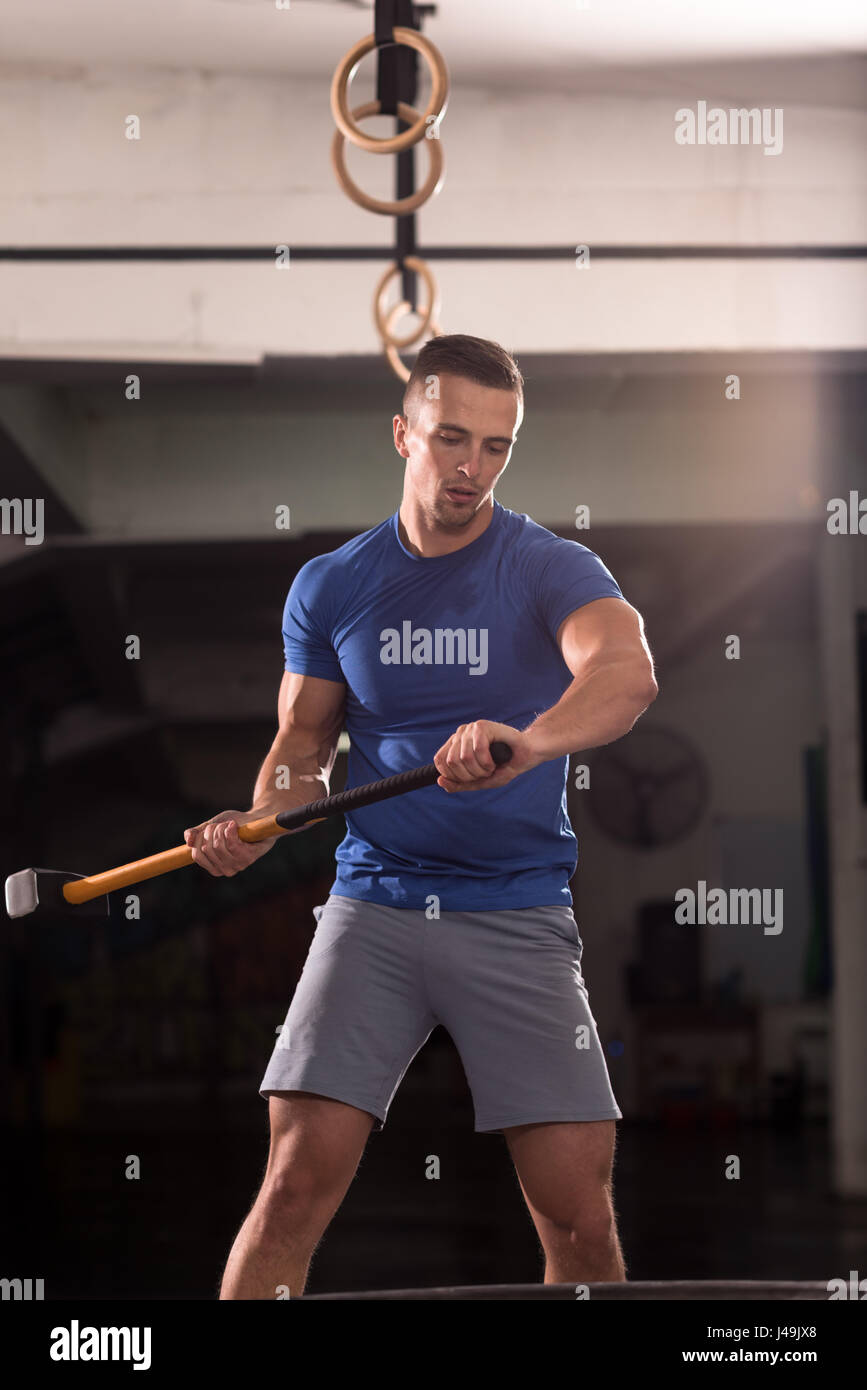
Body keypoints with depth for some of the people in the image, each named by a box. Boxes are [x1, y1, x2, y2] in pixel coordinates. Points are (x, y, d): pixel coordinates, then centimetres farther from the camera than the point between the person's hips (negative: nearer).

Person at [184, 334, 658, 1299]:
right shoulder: (330, 587, 8)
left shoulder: (552, 570, -2)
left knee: (579, 1214, -6)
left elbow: (627, 674, -23)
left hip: (520, 918, -1)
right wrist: (255, 828, -5)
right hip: (373, 909, 1)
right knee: (298, 1178, -11)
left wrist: (527, 740, -44)